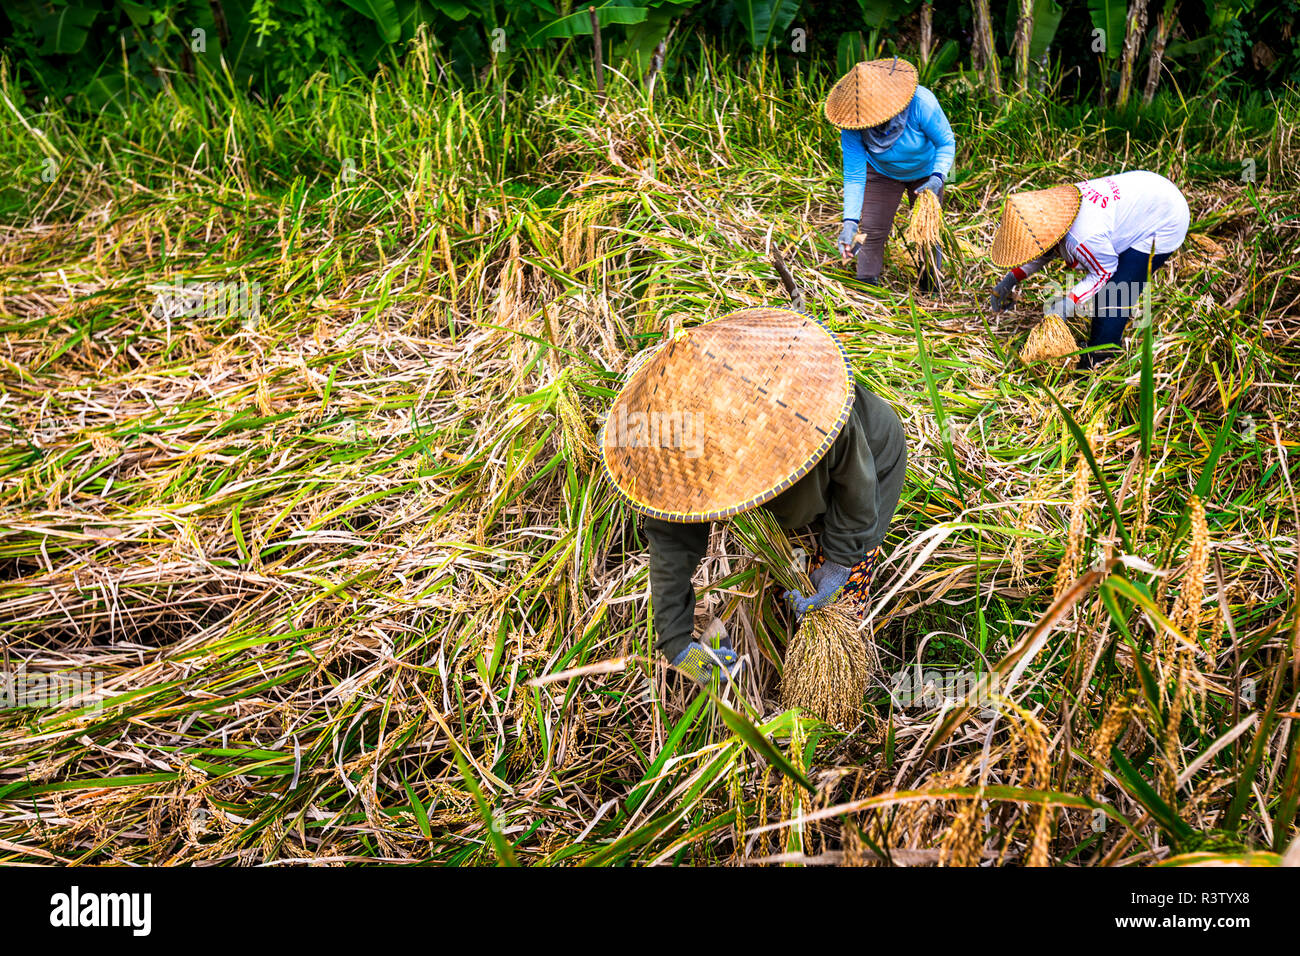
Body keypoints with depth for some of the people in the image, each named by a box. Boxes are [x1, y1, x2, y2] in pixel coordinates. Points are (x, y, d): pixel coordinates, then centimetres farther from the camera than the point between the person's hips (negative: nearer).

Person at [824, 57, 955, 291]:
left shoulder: (921, 103, -38)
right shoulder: (852, 126, -32)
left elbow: (946, 142, -23)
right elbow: (854, 175, -26)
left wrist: (937, 178, -40)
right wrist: (850, 221, -36)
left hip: (926, 171, -1)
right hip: (882, 173, 1)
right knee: (872, 231, -8)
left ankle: (931, 293, 21)